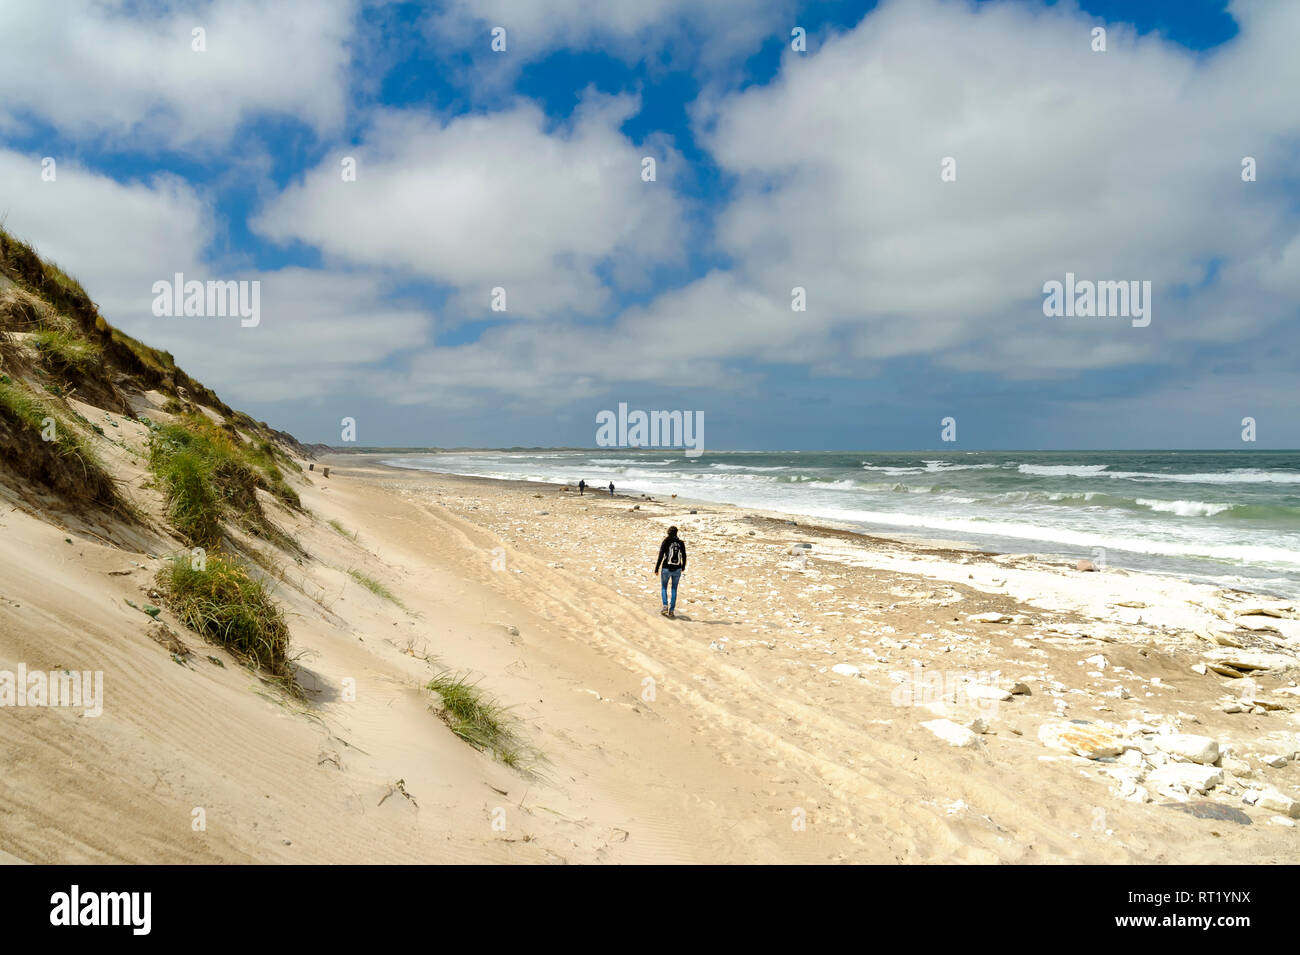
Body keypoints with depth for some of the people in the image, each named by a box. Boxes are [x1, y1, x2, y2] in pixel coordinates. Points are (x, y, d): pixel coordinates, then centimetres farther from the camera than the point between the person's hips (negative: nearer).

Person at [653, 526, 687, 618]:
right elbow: (684, 557, 6)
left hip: (666, 569, -2)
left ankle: (665, 606, 1)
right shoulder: (681, 543, -1)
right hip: (677, 570, 2)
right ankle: (671, 610, 12)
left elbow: (660, 557, -10)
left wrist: (656, 569, -1)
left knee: (663, 587, 18)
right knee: (674, 589, 14)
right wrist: (683, 566, 24)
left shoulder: (665, 542, -9)